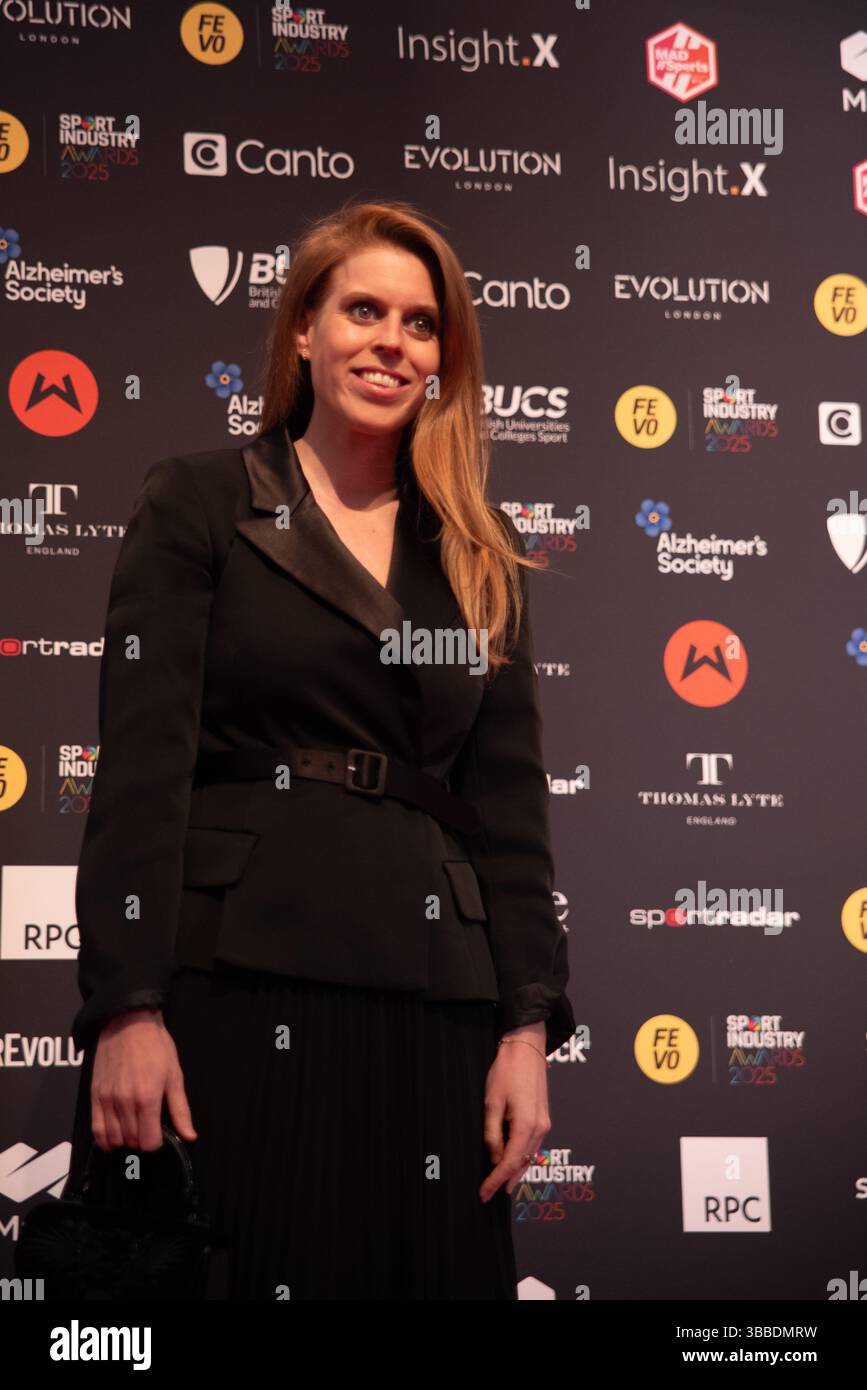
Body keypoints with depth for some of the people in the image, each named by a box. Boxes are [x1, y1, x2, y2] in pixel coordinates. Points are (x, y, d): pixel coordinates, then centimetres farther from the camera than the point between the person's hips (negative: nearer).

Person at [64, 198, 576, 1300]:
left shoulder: (479, 557, 15)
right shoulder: (198, 501, 4)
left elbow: (510, 799, 12)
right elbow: (141, 763, -5)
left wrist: (528, 1027, 2)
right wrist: (129, 1010, -14)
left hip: (428, 1003, 4)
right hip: (232, 989, -4)